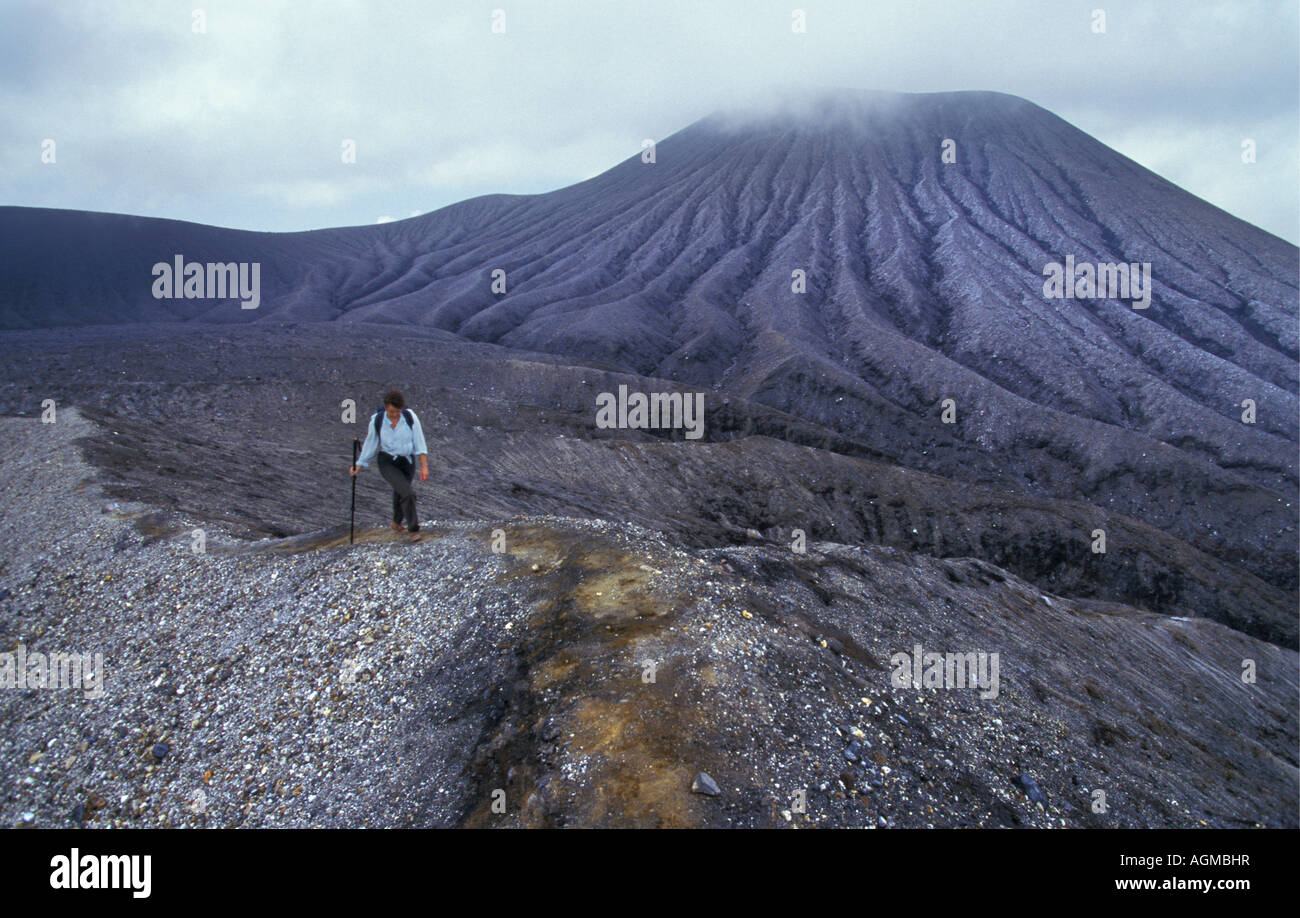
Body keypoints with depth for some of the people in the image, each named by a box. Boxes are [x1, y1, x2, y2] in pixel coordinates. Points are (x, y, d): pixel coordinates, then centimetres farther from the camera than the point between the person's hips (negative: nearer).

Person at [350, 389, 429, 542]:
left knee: (400, 493, 24)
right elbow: (370, 444, -3)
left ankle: (397, 521, 55)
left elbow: (419, 442, -15)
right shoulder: (376, 421, -17)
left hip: (407, 462, 3)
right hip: (387, 463, -2)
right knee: (407, 492, -23)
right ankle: (413, 529, -6)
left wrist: (424, 466, -20)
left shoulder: (410, 417, -18)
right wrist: (358, 466, 1)